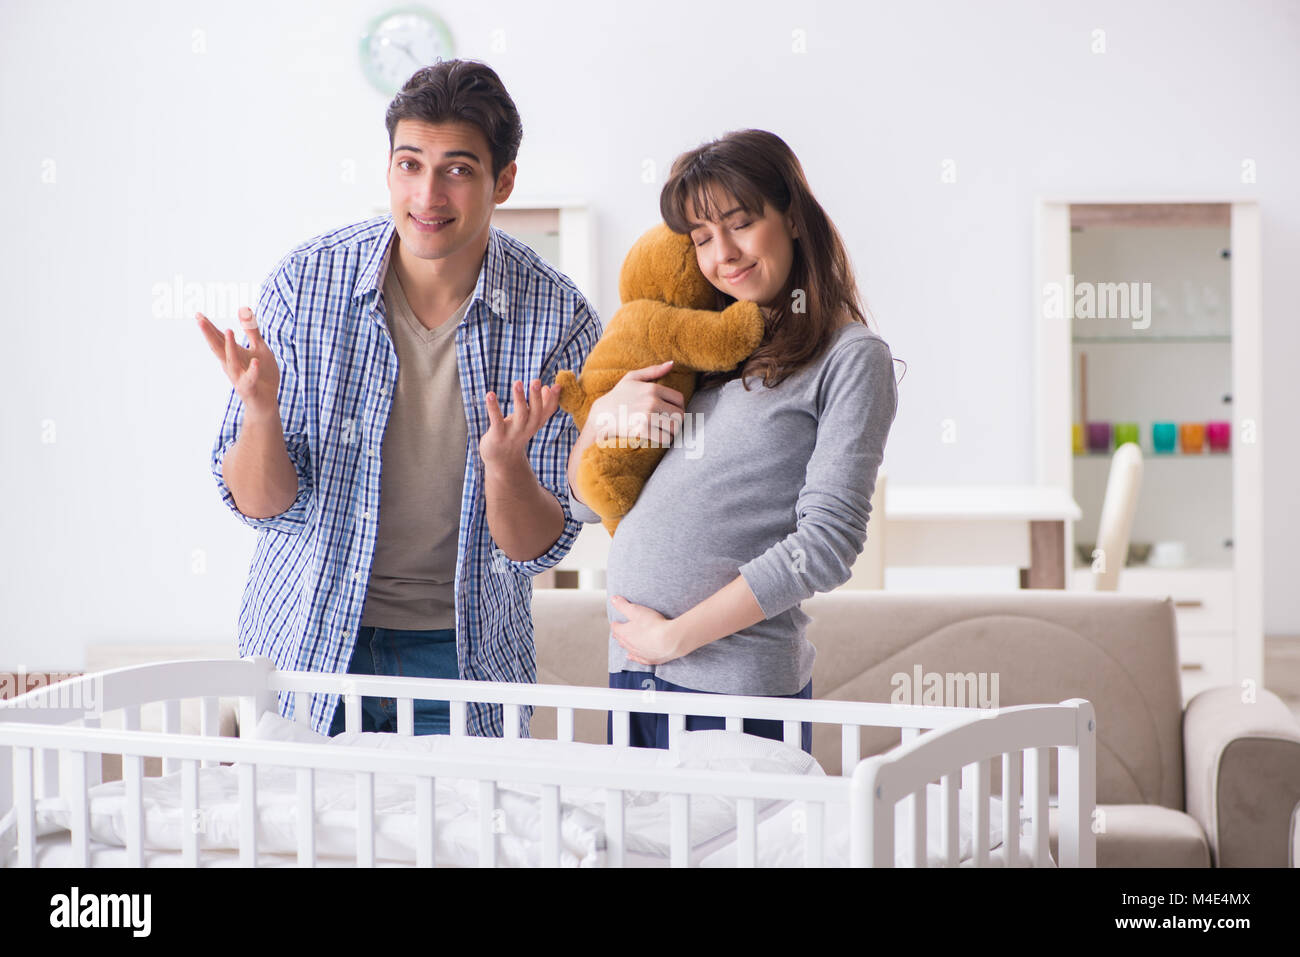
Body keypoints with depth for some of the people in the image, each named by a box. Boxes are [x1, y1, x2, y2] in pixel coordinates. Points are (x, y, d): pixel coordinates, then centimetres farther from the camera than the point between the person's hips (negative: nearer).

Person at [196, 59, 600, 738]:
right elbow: (260, 504, -9)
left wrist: (506, 463, -31)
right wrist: (259, 409, -29)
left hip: (463, 651, 0)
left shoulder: (559, 322, -14)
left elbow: (537, 549, -11)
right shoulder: (306, 282, -12)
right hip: (307, 643, 1)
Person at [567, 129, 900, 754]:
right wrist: (602, 416, -1)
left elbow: (826, 544, -12)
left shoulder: (851, 357, -3)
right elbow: (585, 504, 19)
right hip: (630, 672, 6)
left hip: (736, 685, -6)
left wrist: (678, 635, -11)